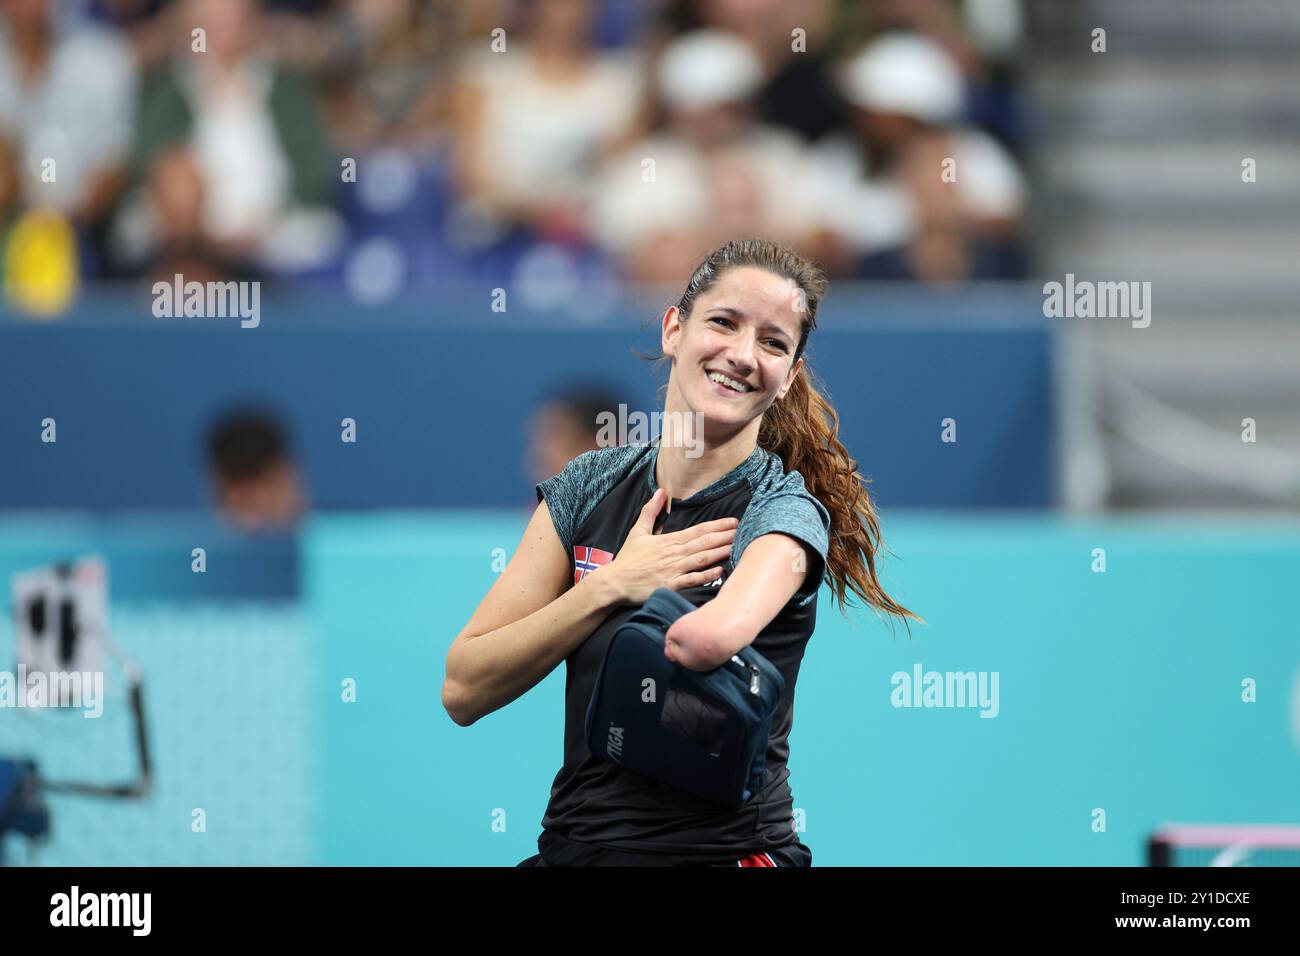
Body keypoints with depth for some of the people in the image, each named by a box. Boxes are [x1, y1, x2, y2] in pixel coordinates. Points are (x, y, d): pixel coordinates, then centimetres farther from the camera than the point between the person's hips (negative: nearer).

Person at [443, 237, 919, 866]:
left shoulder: (784, 513, -8)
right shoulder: (591, 487, 6)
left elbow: (708, 638, -31)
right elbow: (464, 691, -1)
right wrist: (612, 585, -10)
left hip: (721, 850, -2)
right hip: (571, 846, 2)